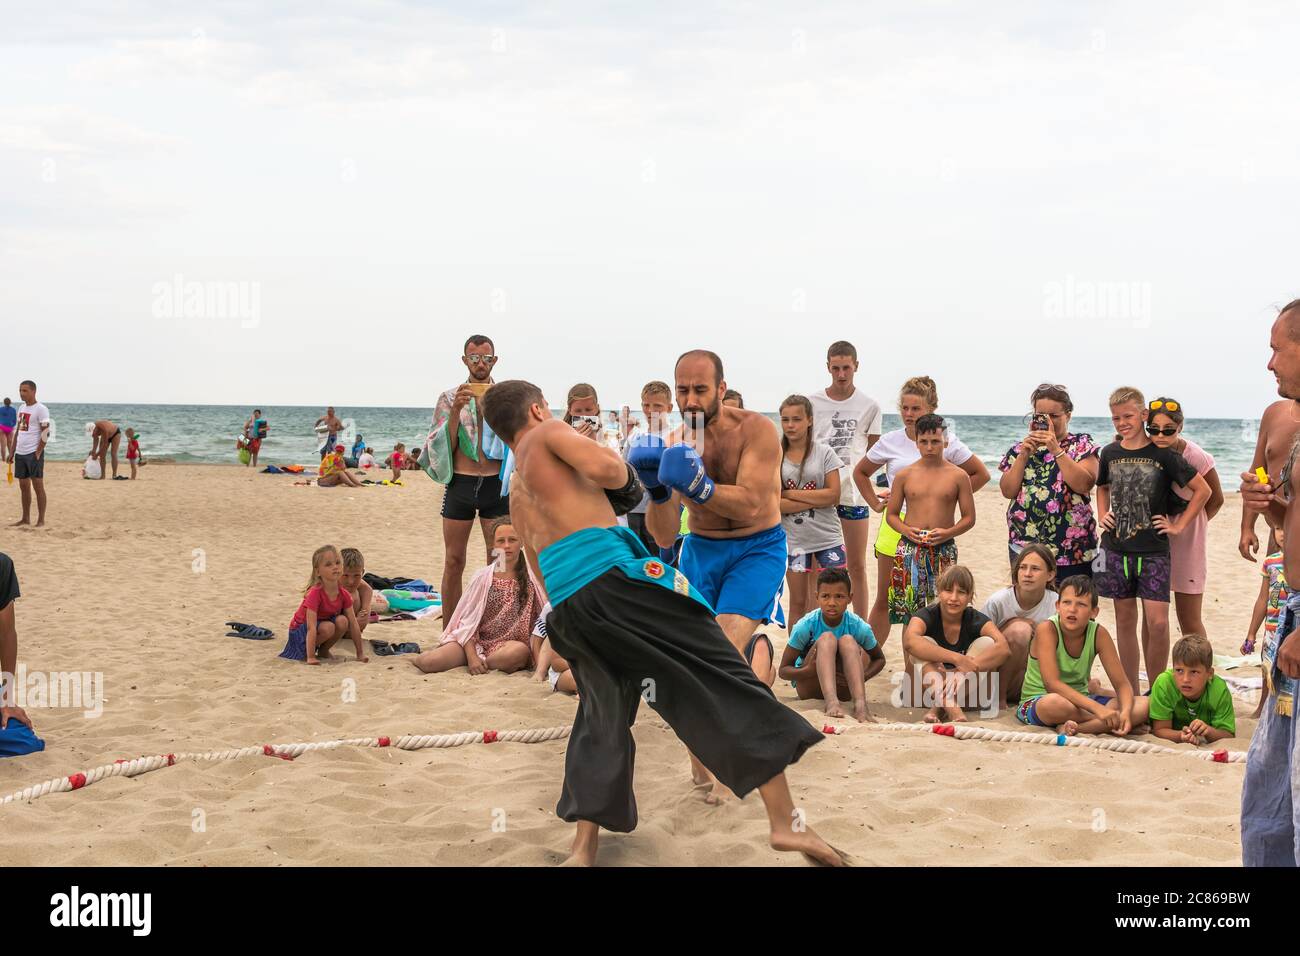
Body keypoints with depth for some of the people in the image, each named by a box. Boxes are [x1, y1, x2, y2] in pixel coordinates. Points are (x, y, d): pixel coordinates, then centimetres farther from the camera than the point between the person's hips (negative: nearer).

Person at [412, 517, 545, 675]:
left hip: (512, 644, 0)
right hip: (477, 643, 0)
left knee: (519, 651, -40)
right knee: (428, 662, -25)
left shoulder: (531, 578, 0)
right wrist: (471, 656, -14)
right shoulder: (483, 578, 4)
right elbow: (467, 621, 1)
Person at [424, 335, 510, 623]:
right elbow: (443, 447, -1)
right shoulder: (450, 398, 7)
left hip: (496, 484, 0)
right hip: (460, 483, 0)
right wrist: (455, 411, -13)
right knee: (453, 562, 2)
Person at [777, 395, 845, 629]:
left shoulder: (824, 453, -1)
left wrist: (789, 494, -11)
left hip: (827, 537, -1)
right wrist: (815, 500, -15)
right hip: (793, 540, 1)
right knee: (798, 603, 10)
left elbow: (833, 495, -10)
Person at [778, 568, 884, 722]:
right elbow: (784, 670, -12)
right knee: (827, 638, -27)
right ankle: (831, 702, -51)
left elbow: (879, 659, 6)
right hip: (809, 688, -1)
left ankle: (860, 703, -43)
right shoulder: (805, 626, -17)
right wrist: (809, 671, -35)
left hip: (843, 690, 2)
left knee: (848, 640, -24)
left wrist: (861, 676, -17)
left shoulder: (859, 627, -12)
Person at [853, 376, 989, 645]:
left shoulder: (947, 443, 1)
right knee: (884, 600, 5)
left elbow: (981, 474, 11)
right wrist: (875, 504, 9)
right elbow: (860, 472, 19)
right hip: (895, 526, 1)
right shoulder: (890, 441, 4)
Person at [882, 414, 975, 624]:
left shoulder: (958, 476, 3)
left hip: (944, 549, -1)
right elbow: (891, 514, 11)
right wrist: (905, 530, -10)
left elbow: (969, 518, 5)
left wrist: (948, 532, -14)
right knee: (908, 607, 1)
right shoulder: (904, 475, 7)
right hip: (910, 548, 1)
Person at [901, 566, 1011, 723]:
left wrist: (964, 670, -41)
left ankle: (939, 706, -31)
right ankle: (949, 704, -47)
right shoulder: (926, 615, -11)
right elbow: (910, 641, -36)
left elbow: (1003, 648, -27)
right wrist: (957, 658, -42)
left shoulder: (976, 620, -6)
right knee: (925, 643, -23)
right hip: (928, 691, -2)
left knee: (986, 643, -17)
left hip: (966, 692, 2)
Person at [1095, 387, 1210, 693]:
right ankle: (1130, 692, 17)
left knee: (1157, 622, -9)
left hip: (1153, 550, -3)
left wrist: (1179, 525, -2)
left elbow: (1203, 490, 0)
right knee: (1125, 620, 8)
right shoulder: (1110, 453, 6)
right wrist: (1103, 515, 10)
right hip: (1116, 548, 4)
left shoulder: (1162, 454, -6)